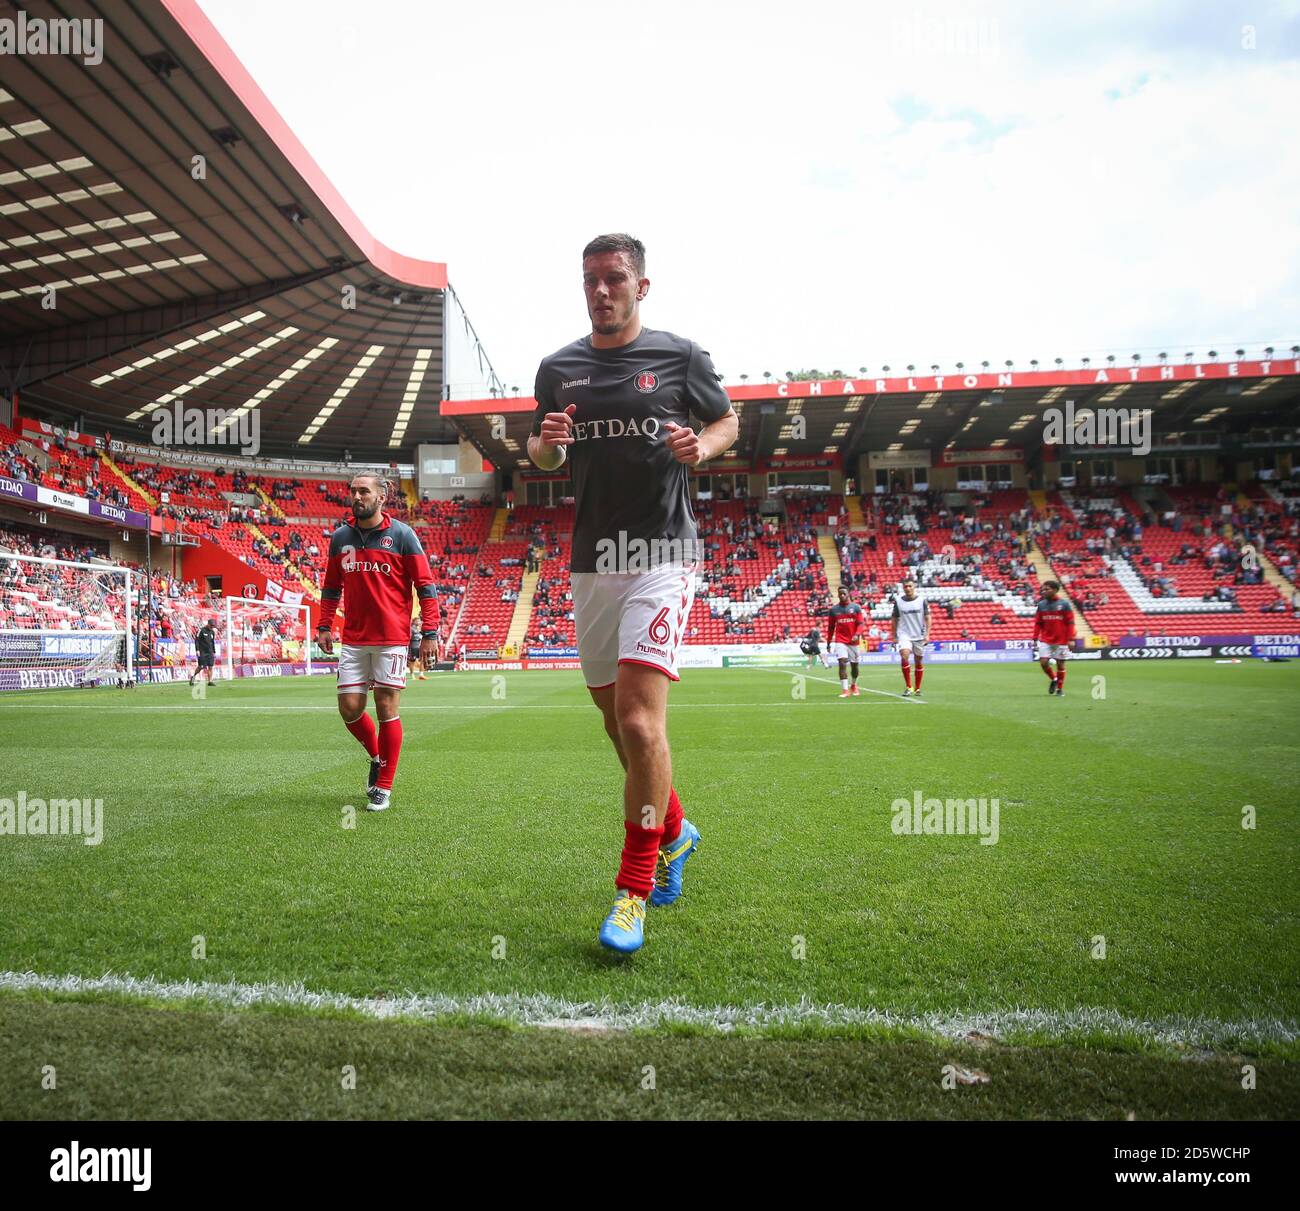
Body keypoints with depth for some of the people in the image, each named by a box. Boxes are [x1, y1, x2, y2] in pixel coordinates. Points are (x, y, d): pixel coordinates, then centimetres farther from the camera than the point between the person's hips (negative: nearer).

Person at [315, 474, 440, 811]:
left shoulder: (401, 534, -3)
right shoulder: (340, 537, 9)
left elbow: (426, 586, -3)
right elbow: (331, 587, 20)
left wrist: (429, 633, -9)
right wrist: (324, 626, 10)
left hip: (392, 639, -4)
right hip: (353, 640, 4)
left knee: (386, 709, -2)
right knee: (349, 708, 2)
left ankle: (384, 787, 10)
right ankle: (377, 756, 31)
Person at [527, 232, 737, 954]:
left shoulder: (679, 356, 3)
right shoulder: (559, 368, 13)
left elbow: (727, 421, 14)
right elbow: (541, 456, 20)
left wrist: (702, 447, -8)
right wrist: (547, 442, -4)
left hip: (661, 554, -5)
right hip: (591, 562, 5)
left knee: (639, 717, -17)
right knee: (616, 717, 10)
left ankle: (634, 887, -2)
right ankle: (673, 831, 35)